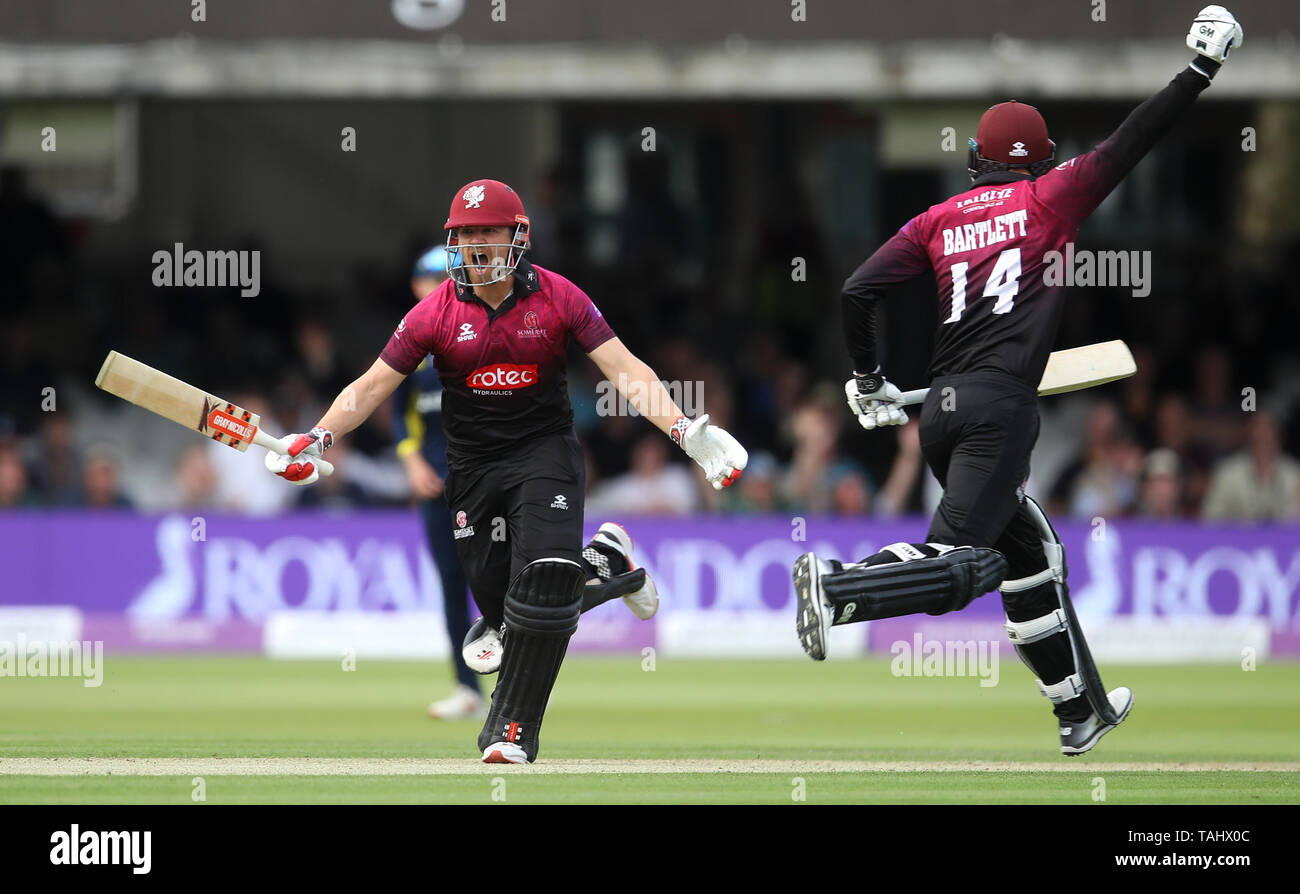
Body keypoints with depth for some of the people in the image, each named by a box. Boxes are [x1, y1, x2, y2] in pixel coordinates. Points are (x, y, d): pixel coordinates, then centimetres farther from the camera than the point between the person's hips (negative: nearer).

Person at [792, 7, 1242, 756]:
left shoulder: (938, 221, 15)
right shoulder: (1049, 199, 5)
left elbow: (858, 292, 9)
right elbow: (1132, 143, 3)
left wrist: (868, 381, 22)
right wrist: (1201, 71, 11)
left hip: (941, 412, 7)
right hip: (1000, 407, -7)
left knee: (1033, 554, 19)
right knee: (961, 564, -16)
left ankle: (1082, 712, 25)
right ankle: (839, 585, -39)